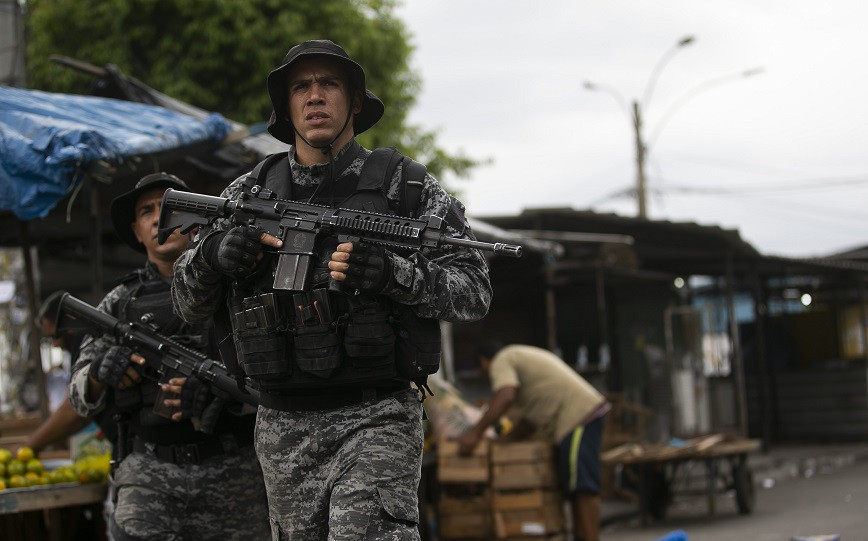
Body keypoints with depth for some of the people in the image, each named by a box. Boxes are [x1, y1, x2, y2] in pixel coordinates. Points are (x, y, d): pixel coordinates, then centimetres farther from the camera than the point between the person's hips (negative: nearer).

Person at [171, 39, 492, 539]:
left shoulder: (408, 188, 1)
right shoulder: (250, 194, 9)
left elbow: (474, 291, -4)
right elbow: (189, 303, 12)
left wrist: (391, 273, -21)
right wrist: (213, 253, -10)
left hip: (377, 420, -4)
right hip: (285, 429, 4)